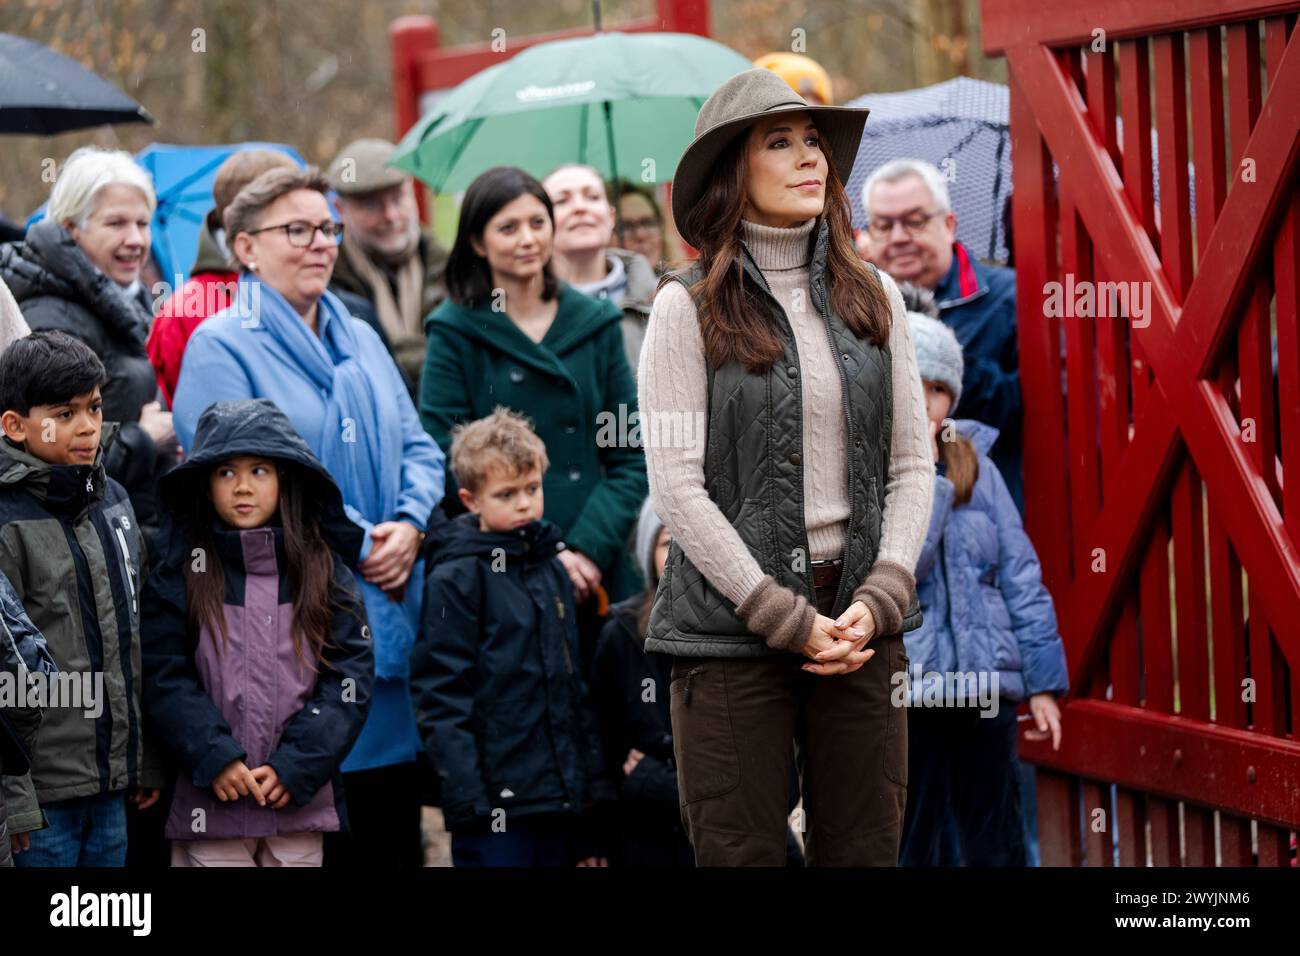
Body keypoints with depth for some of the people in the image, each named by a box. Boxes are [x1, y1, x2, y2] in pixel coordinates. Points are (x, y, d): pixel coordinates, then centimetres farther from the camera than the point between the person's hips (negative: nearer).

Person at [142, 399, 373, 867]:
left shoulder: (325, 571, 5)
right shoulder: (180, 575, 2)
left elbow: (351, 676, -1)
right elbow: (164, 677, -3)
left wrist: (295, 766, -10)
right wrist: (215, 759, -14)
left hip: (300, 798, 1)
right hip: (212, 802, -1)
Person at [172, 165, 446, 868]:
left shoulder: (359, 340, 18)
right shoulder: (221, 349, -6)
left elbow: (417, 447, 16)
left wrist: (410, 526, -6)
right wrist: (356, 545, -16)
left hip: (391, 622, 7)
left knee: (394, 830, 8)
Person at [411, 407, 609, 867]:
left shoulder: (551, 569, 15)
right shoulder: (456, 579, -7)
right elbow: (440, 695, -11)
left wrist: (590, 786, 19)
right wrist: (468, 800, -16)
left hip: (558, 797, 7)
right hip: (495, 804, -7)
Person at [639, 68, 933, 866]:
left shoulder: (873, 298, 10)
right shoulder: (689, 307, -2)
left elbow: (913, 465, 9)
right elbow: (678, 485, -8)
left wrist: (878, 601, -6)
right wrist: (788, 619, -12)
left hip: (864, 628, 3)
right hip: (732, 628, -3)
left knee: (865, 849, 6)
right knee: (743, 854, 0)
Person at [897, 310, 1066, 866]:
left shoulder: (974, 464, 9)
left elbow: (1020, 575, 9)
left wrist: (1043, 681, 6)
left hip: (985, 689, 4)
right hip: (899, 692, -4)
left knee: (998, 846, 9)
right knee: (907, 848, 2)